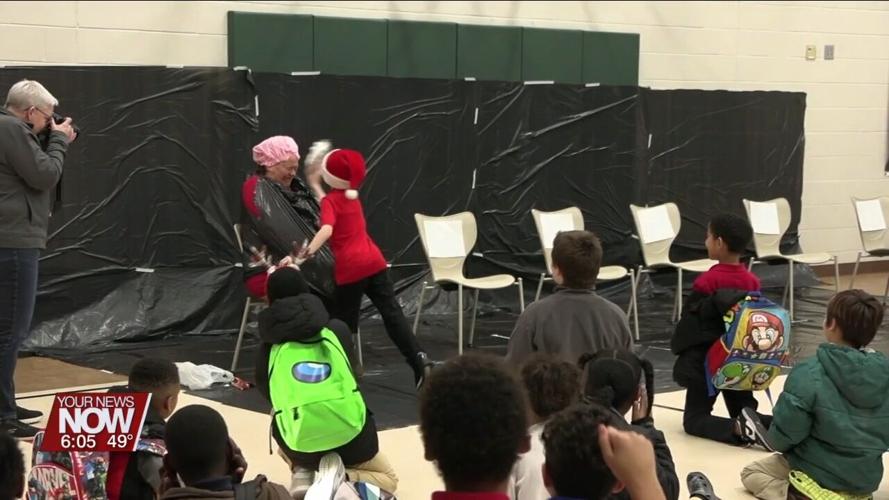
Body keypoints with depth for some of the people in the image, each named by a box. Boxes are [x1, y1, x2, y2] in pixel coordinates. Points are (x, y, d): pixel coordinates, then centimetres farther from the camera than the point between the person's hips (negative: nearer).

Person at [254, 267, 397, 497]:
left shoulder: (268, 348, 7)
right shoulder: (337, 329, 9)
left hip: (300, 444, 1)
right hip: (350, 435, -1)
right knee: (388, 478, 29)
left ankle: (302, 474, 10)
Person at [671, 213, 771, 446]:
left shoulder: (706, 282, -18)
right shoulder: (752, 281, -1)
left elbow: (691, 324, -12)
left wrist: (679, 349, 1)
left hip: (705, 361, -5)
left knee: (694, 419, 4)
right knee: (745, 412, 18)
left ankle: (739, 430, -22)